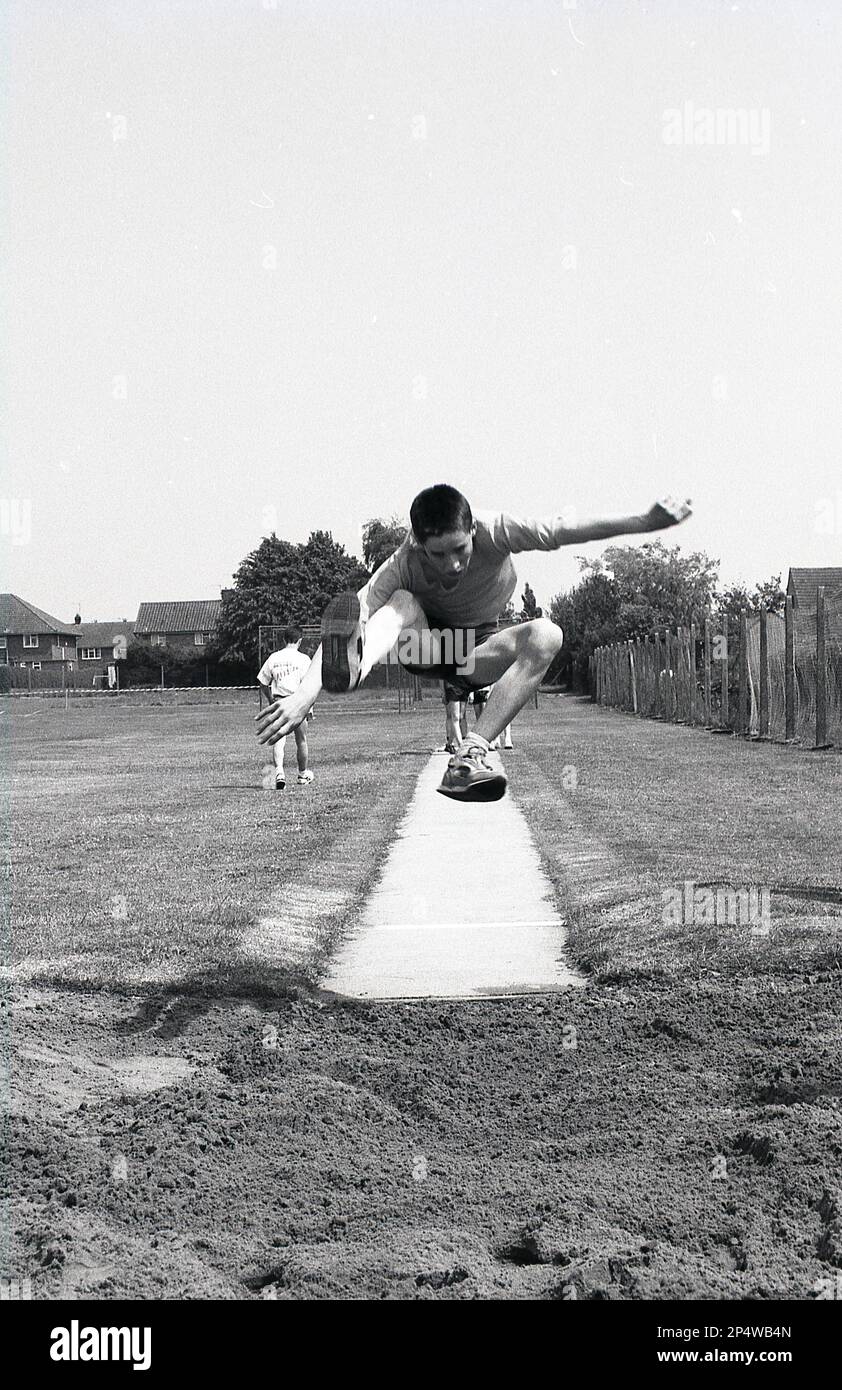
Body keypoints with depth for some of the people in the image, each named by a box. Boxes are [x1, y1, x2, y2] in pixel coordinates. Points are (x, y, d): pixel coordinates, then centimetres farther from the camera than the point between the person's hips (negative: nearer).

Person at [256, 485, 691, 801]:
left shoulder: (493, 531, -26)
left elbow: (563, 531, -34)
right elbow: (347, 622, -38)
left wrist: (644, 523, -46)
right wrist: (304, 695, -51)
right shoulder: (403, 564, -29)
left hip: (475, 649, 2)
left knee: (546, 634, -30)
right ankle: (354, 666, -72)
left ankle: (470, 755, -40)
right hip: (422, 642, -1)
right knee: (402, 603, -35)